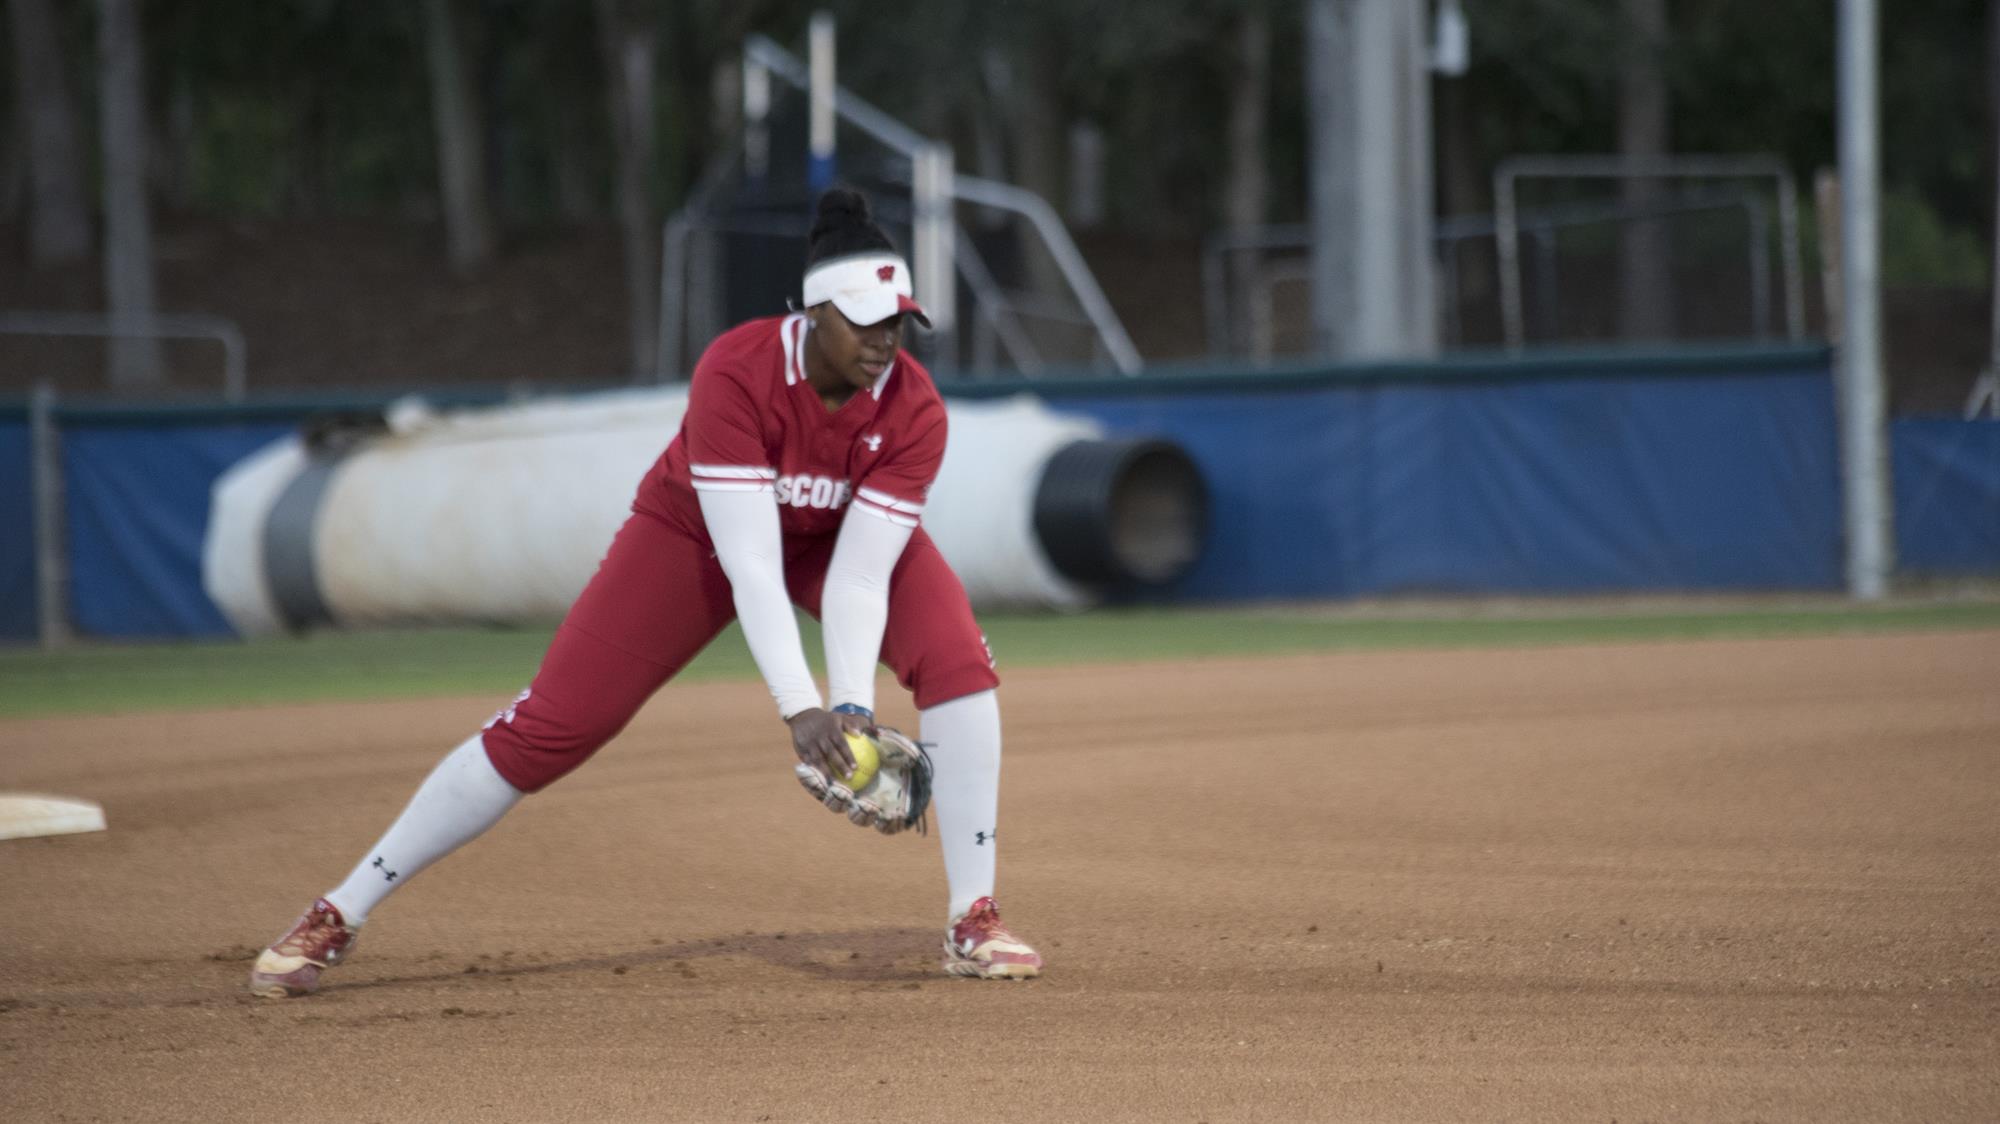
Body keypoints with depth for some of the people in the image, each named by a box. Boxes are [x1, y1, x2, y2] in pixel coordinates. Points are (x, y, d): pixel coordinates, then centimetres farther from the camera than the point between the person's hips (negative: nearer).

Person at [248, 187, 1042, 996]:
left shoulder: (913, 410, -28)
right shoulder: (737, 373, -36)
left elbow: (859, 576, -31)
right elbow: (748, 563, -41)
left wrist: (853, 708, -45)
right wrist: (799, 708, -49)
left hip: (843, 534, 3)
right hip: (698, 529, -2)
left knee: (957, 657, -24)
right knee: (547, 727, -10)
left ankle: (972, 922, -15)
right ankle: (339, 916, 0)